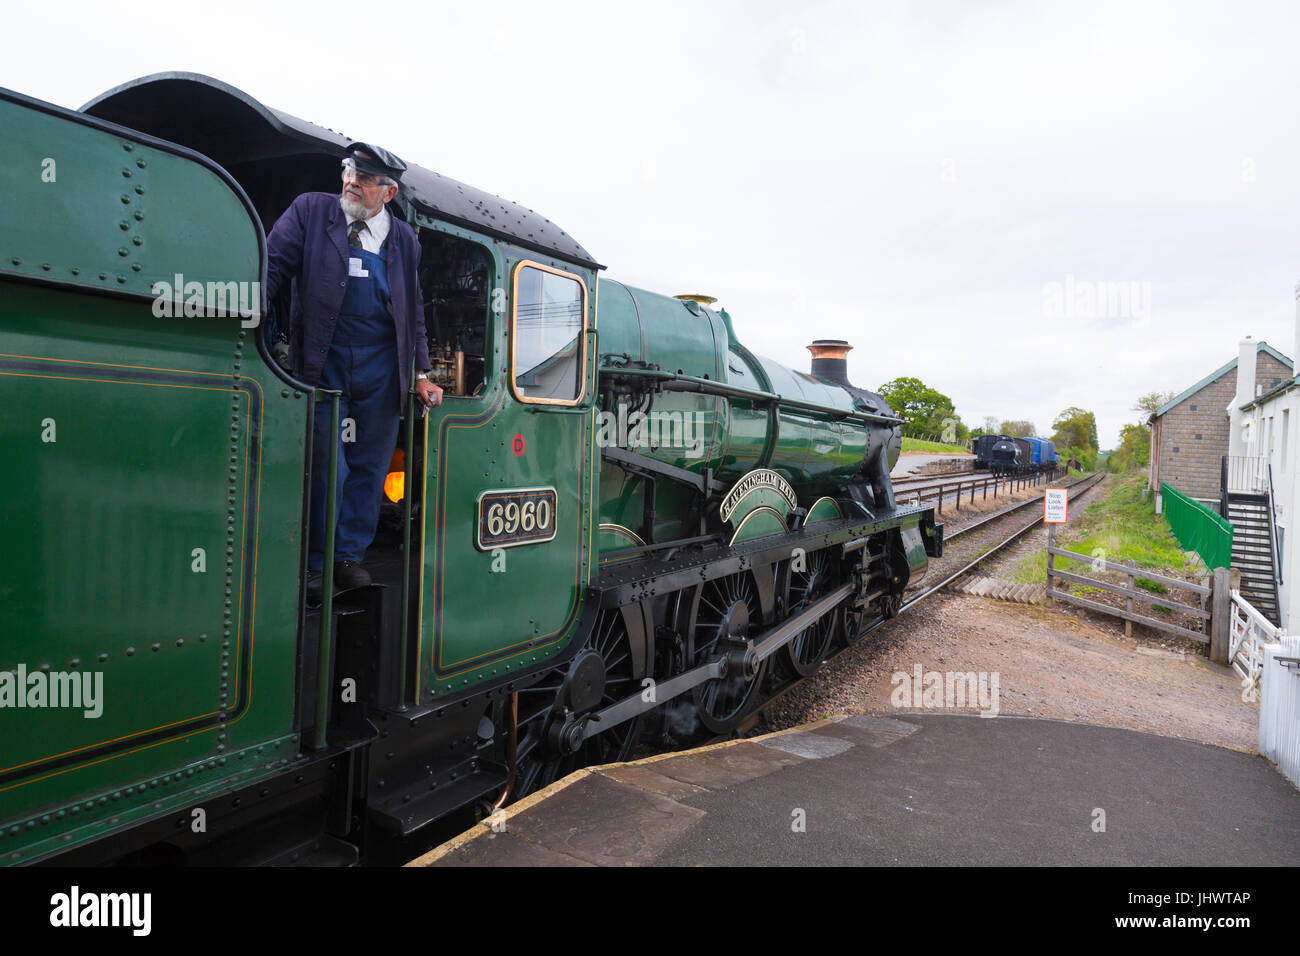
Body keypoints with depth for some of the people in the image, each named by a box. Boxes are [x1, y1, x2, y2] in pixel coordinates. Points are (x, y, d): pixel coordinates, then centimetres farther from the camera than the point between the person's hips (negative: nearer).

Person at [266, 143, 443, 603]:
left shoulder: (404, 238, 12)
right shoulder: (310, 211, 6)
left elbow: (413, 312, 16)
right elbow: (272, 267, 1)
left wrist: (421, 373, 12)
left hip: (380, 366, 3)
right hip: (324, 360, -2)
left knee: (370, 465, 6)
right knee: (326, 465, -3)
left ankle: (348, 555, 21)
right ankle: (312, 563, 13)